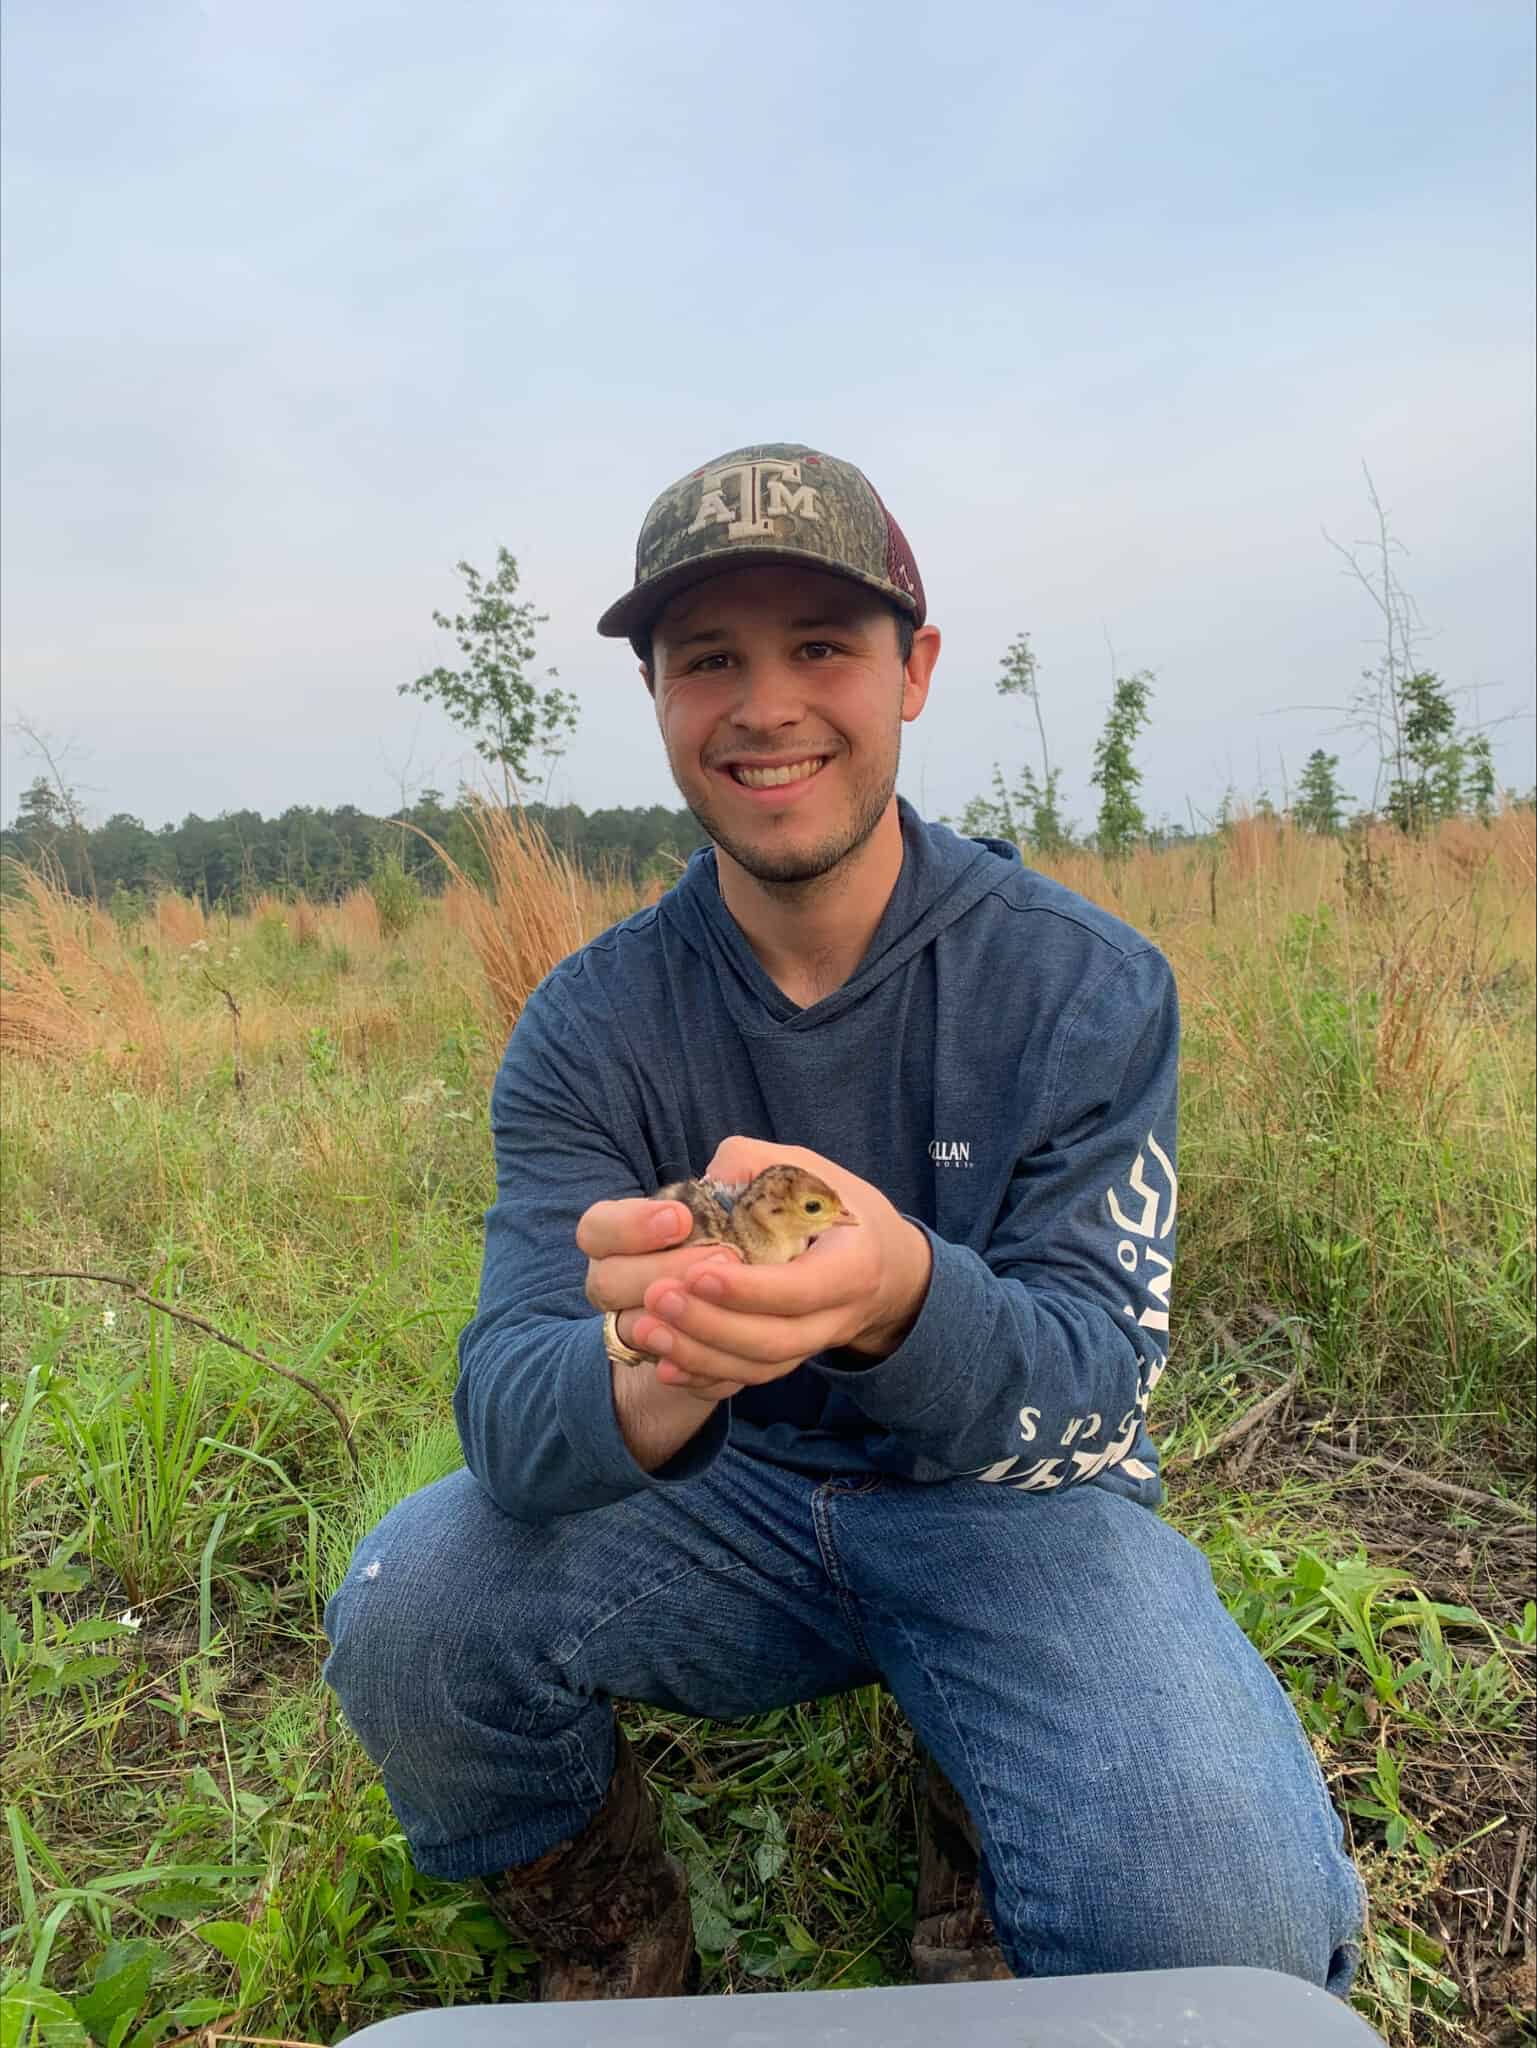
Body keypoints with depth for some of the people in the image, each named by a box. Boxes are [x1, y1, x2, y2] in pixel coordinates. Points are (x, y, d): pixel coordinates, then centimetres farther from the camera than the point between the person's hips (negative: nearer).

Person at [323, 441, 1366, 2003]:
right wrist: (642, 1389, -44)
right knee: (402, 1615, -24)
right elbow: (505, 1398, -18)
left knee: (1232, 1930, -26)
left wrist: (906, 1301, -41)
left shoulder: (1088, 984, -12)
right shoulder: (591, 1023, -8)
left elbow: (1095, 1373, -17)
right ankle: (614, 1959, 9)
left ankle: (984, 1844, 11)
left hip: (1014, 1505, -1)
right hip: (720, 1508, 2)